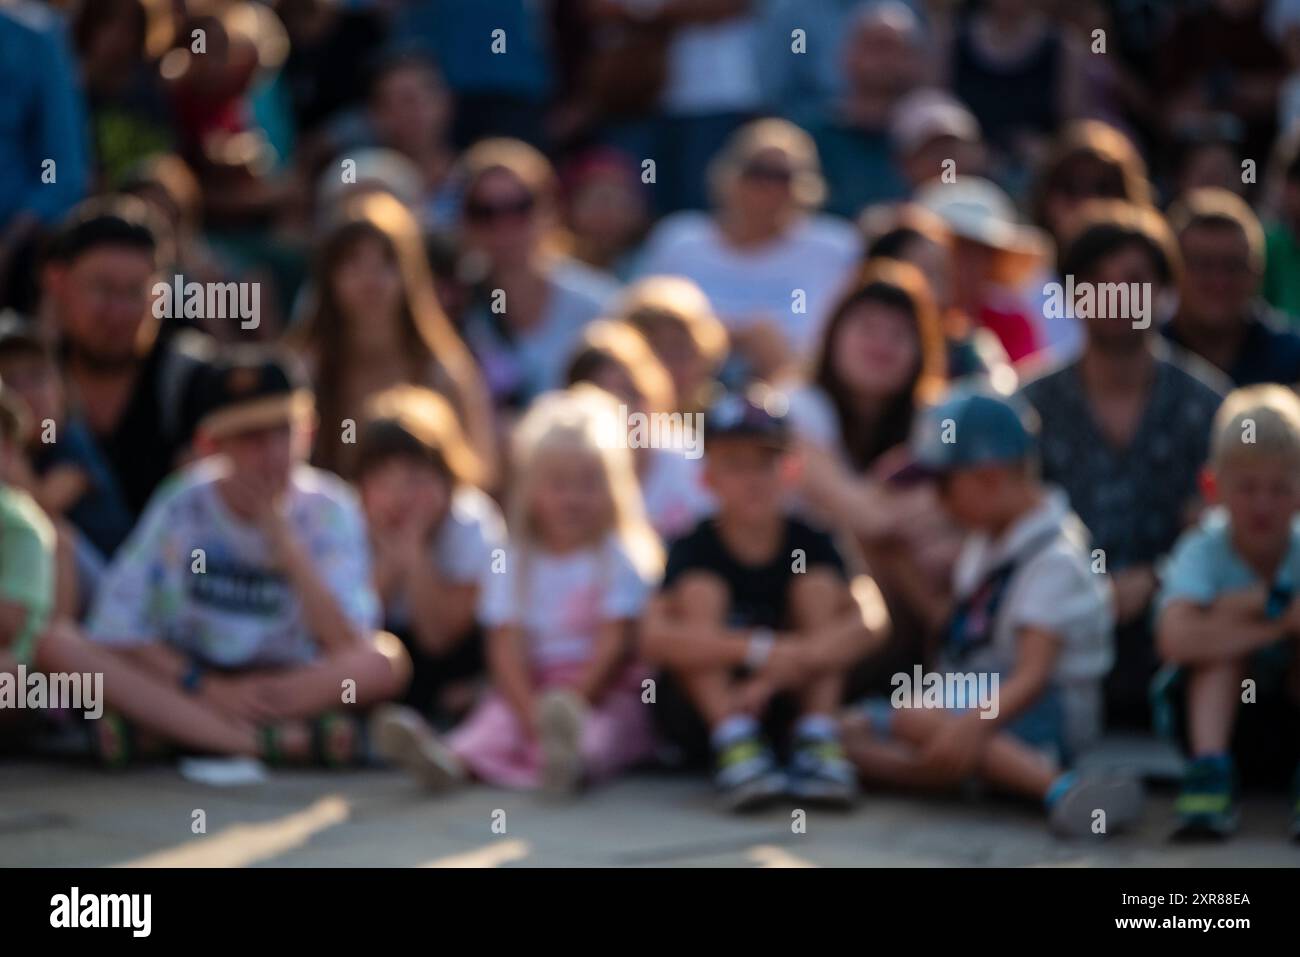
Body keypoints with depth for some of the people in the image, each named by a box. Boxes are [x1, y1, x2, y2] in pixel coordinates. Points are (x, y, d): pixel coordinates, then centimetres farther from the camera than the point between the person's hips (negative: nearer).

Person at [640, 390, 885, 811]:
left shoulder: (809, 544, -7)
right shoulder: (694, 550, -13)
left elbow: (868, 621, -23)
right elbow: (655, 637, -32)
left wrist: (787, 666, -36)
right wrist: (762, 650, -42)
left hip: (787, 707, 2)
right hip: (705, 713, -2)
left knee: (819, 585, -14)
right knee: (700, 590, -22)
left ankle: (816, 742, -23)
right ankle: (733, 744, -32)